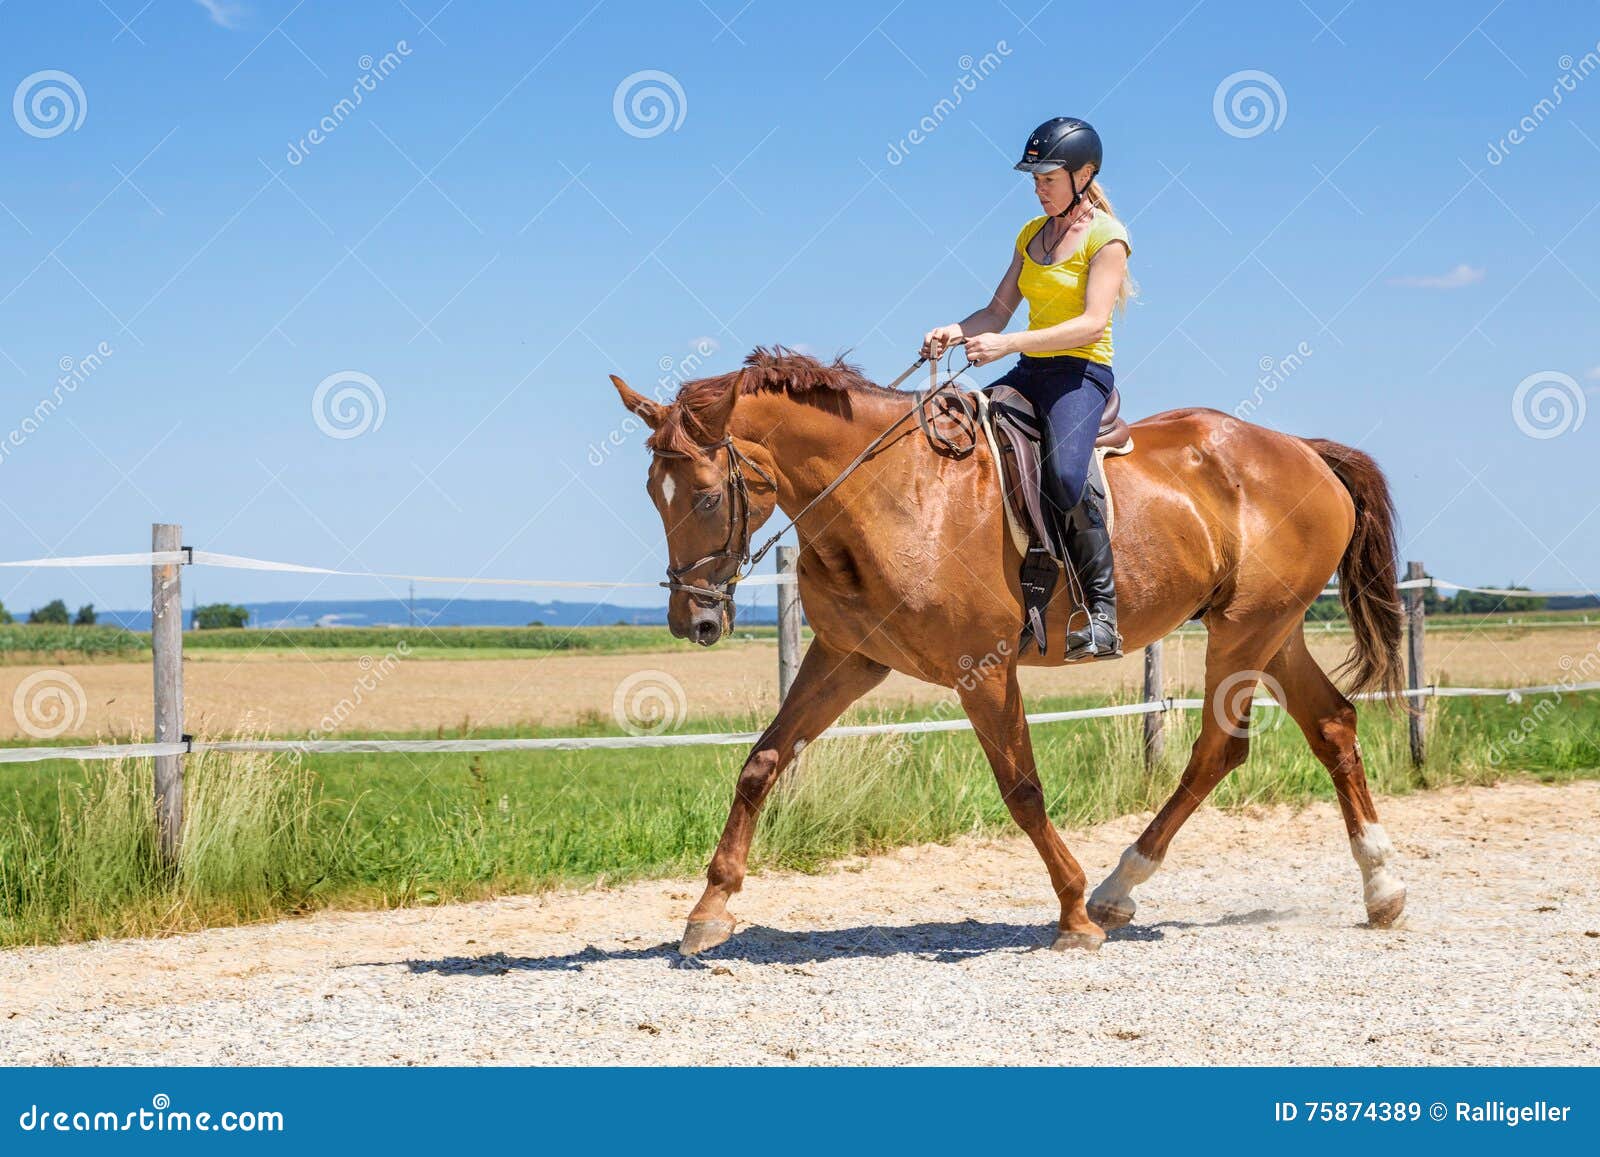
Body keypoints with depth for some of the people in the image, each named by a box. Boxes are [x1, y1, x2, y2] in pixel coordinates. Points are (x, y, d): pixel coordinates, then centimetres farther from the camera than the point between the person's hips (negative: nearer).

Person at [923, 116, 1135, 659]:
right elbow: (999, 310, 14)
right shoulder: (1032, 234, 16)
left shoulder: (1106, 236, -7)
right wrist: (956, 332, -8)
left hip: (1082, 373, -8)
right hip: (1030, 373, 8)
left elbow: (1093, 322, -19)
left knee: (1066, 478, -33)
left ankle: (1104, 614, -25)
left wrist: (1009, 343, -27)